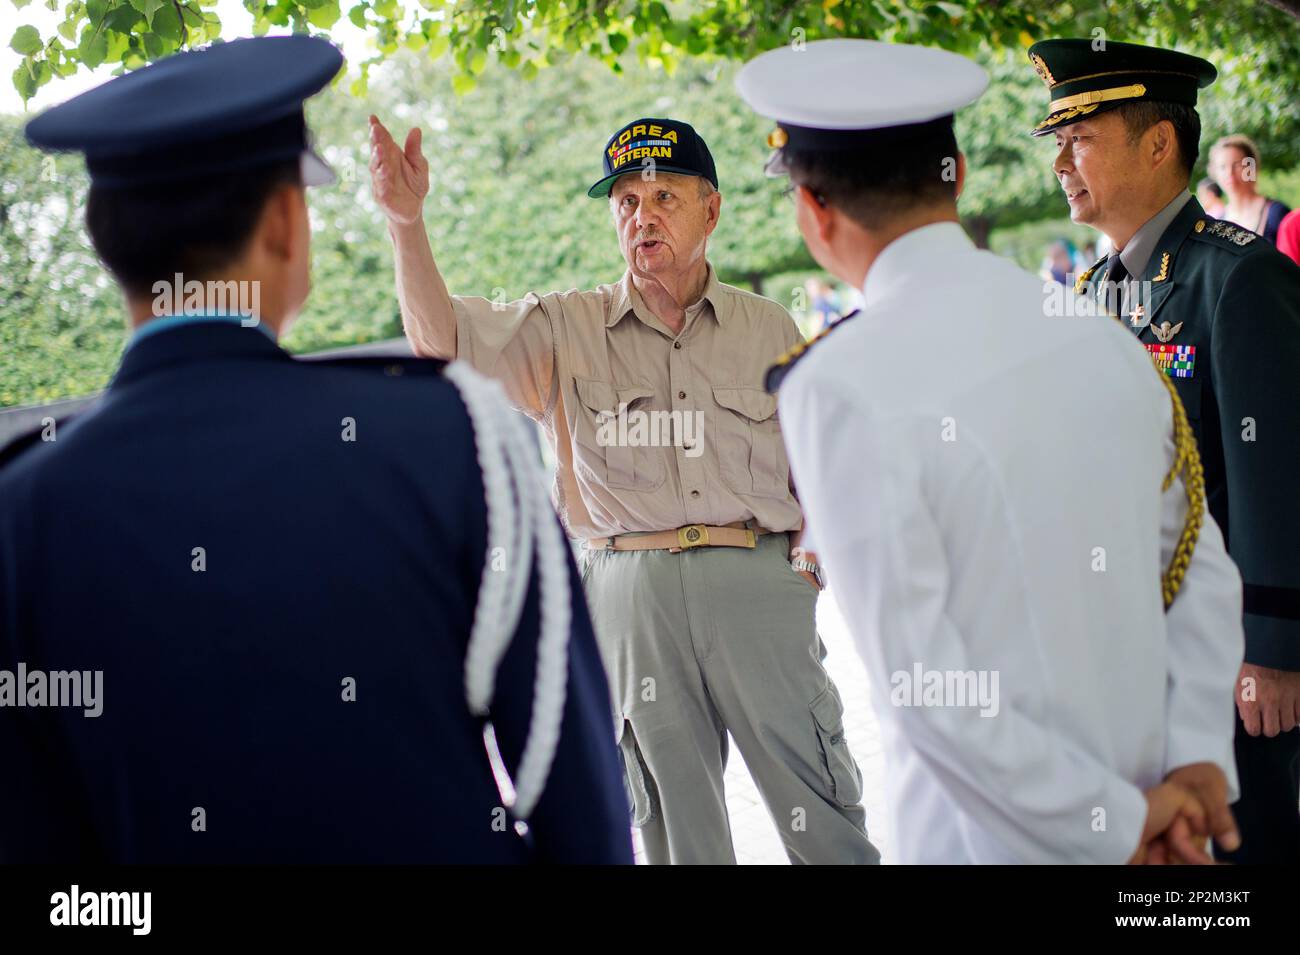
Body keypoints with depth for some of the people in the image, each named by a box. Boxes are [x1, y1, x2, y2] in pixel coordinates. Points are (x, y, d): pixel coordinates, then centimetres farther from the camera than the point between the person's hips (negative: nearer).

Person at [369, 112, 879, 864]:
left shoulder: (768, 329, 11)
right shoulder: (566, 331, 7)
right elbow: (445, 339, -4)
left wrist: (811, 564, -1)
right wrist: (407, 221, -17)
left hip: (756, 583, 0)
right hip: (632, 594, 0)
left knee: (821, 813, 0)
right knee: (675, 822, 8)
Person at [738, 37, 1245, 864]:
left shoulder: (839, 388, -18)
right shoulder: (1102, 337, 0)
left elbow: (919, 687, -19)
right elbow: (1203, 573, 5)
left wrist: (1122, 825, -11)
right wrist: (1197, 766, 1)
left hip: (988, 837, -5)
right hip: (1140, 799, 5)